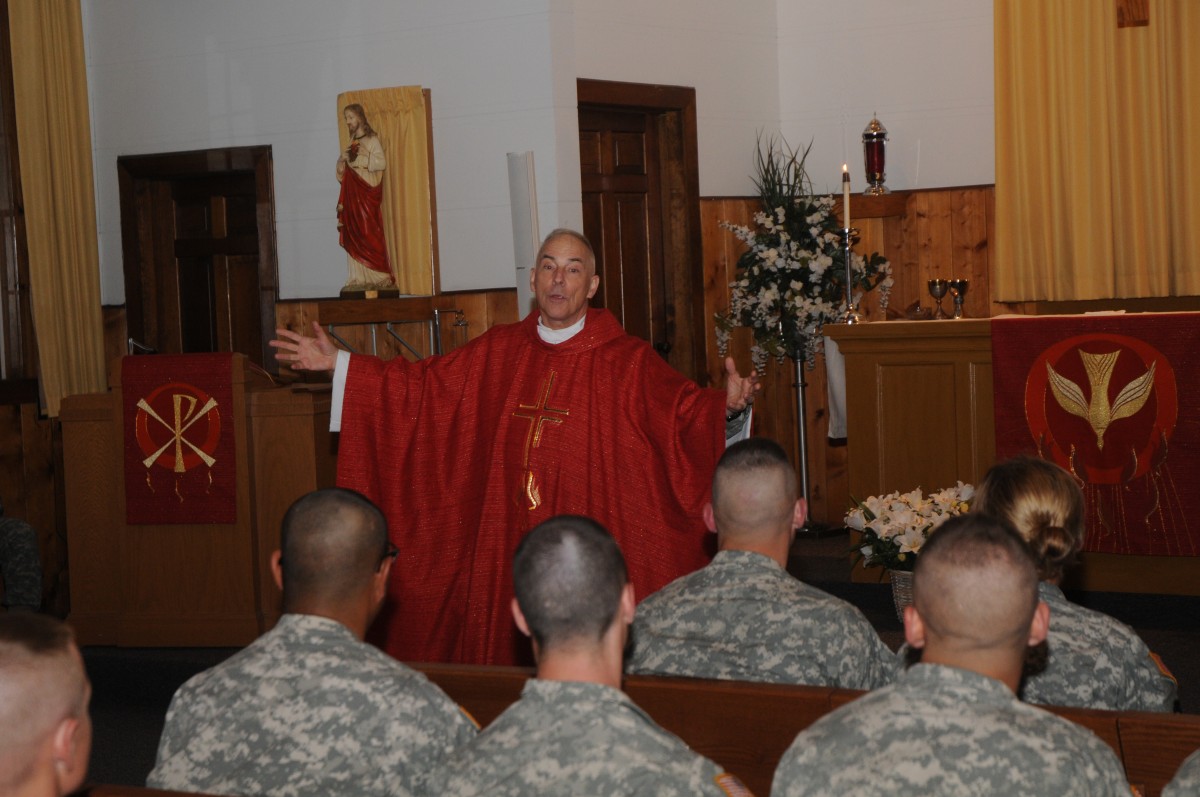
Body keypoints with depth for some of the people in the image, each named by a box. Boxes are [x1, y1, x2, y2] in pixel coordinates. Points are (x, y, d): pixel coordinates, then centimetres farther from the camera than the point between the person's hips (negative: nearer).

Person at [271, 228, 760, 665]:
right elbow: (421, 384, 18)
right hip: (504, 553, 4)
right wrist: (339, 364, 17)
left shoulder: (626, 362, -2)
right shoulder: (497, 352, 12)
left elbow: (682, 412, -14)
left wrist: (725, 407, -35)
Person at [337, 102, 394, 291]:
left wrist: (360, 159, -16)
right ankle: (360, 277, 1)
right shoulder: (352, 143, 18)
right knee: (353, 234, 1)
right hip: (352, 194, 6)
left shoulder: (372, 140, -2)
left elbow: (382, 162, -14)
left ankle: (378, 275, -7)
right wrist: (343, 160, 1)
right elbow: (343, 172, 20)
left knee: (370, 233, -9)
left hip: (367, 193, -6)